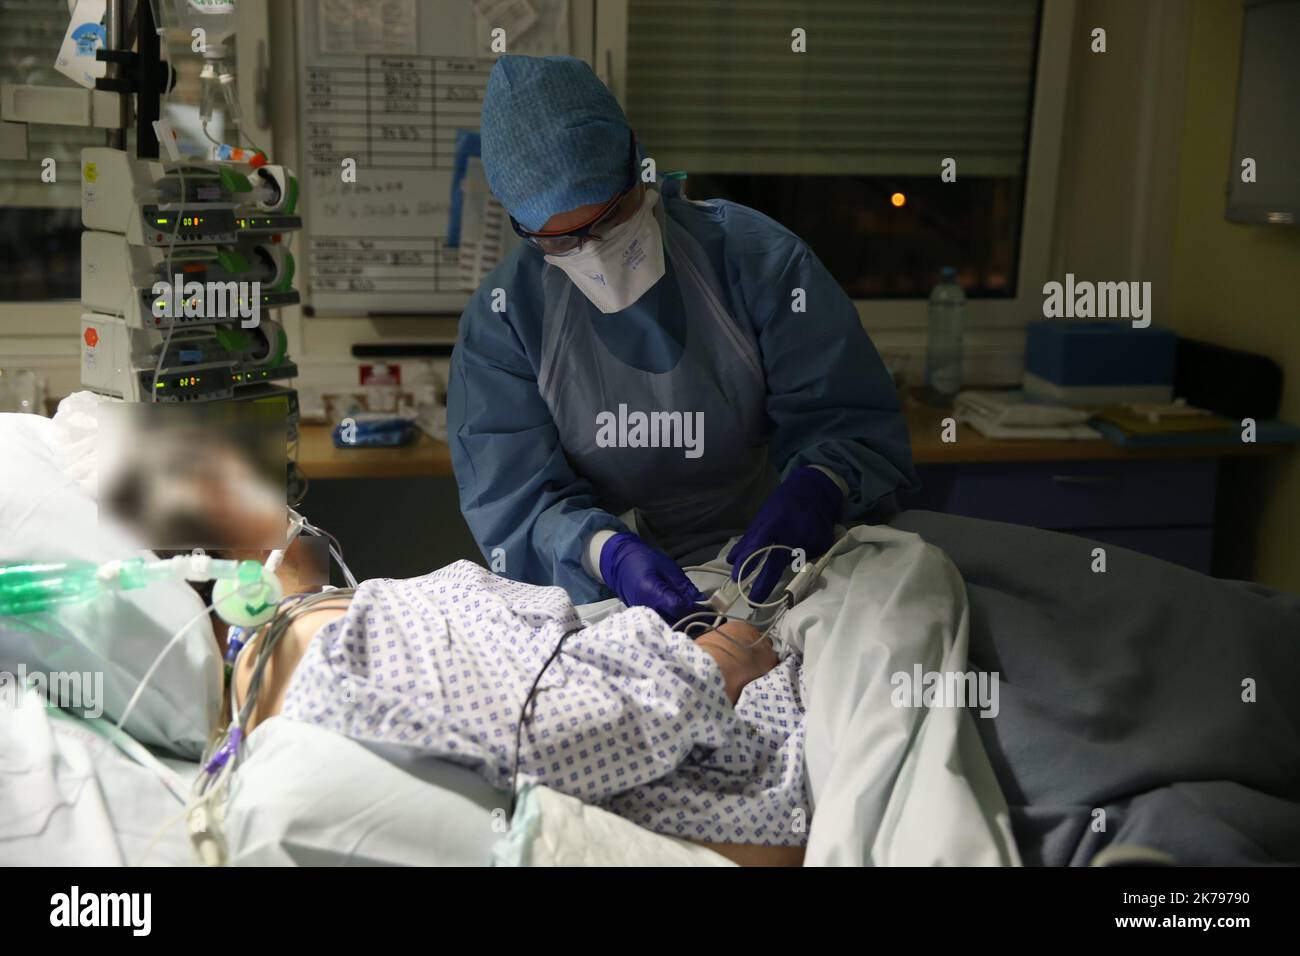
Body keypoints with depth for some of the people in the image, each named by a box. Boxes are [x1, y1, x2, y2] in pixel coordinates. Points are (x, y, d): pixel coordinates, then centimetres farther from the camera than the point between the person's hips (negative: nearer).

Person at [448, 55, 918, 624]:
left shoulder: (759, 261, -8)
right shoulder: (501, 316, -6)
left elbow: (854, 423, -8)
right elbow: (510, 497, -11)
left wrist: (814, 491, -31)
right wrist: (606, 552, -32)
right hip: (589, 595, 2)